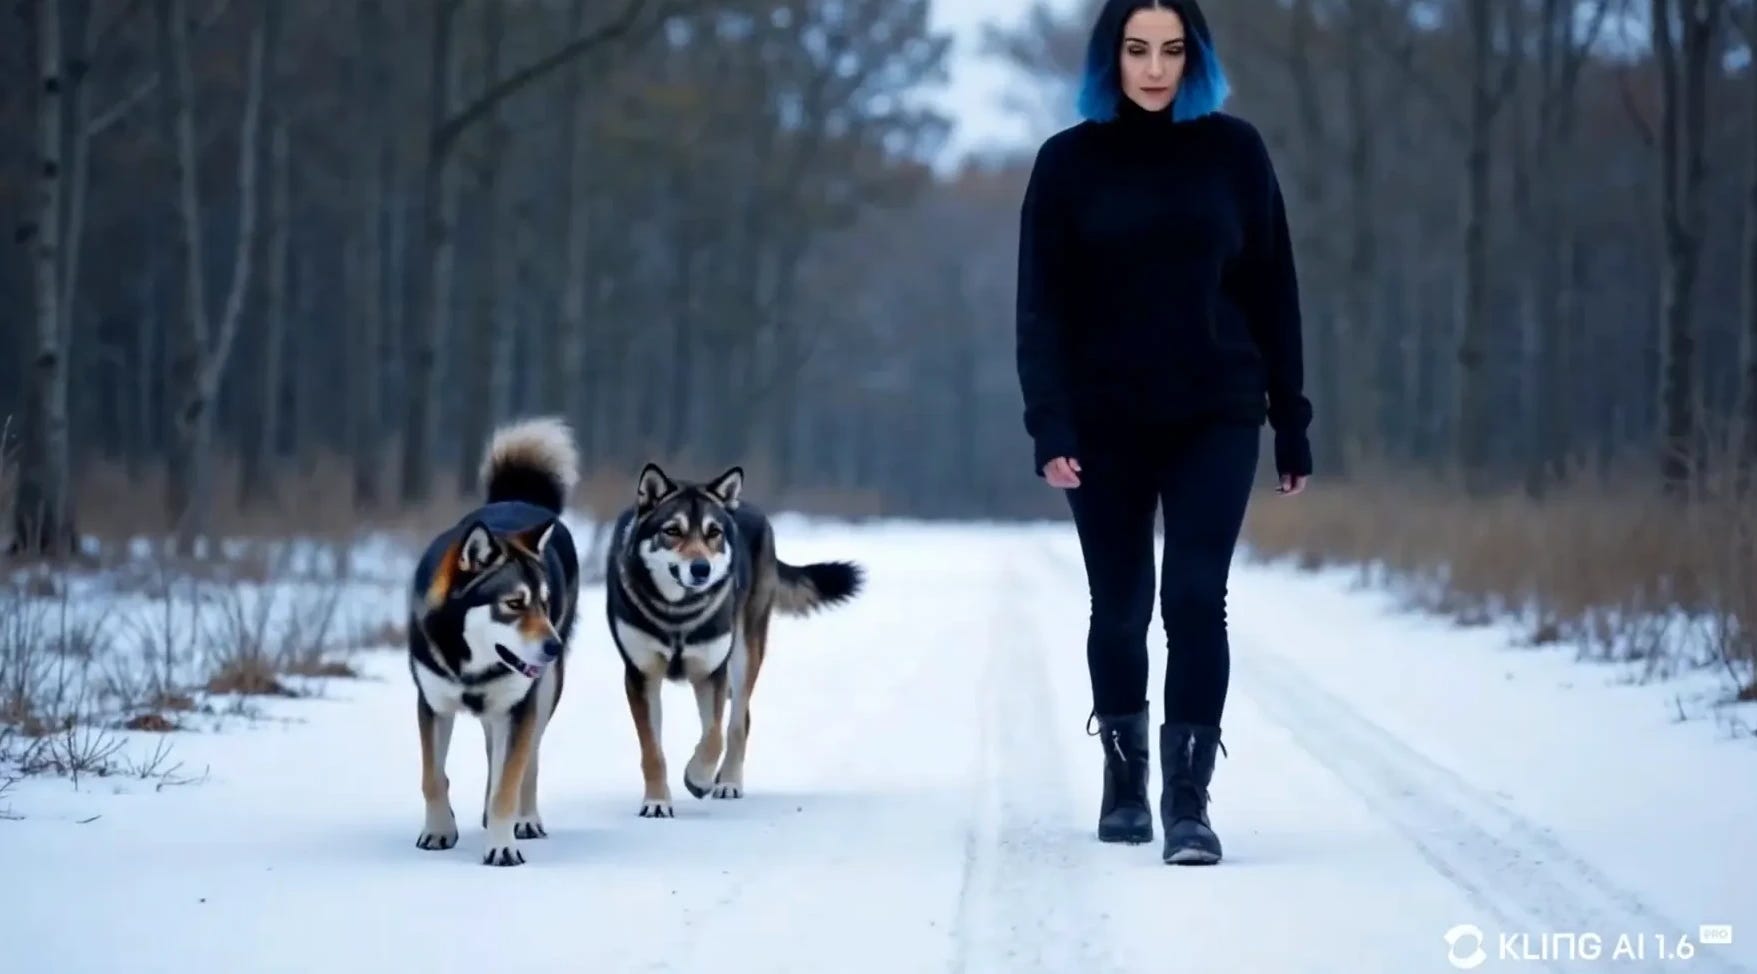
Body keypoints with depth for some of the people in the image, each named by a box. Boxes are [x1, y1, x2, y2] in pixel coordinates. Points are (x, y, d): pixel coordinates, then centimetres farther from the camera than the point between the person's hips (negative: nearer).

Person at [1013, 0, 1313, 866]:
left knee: (1195, 599, -12)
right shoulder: (1069, 161, 0)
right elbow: (1042, 306, -4)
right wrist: (1049, 425, -16)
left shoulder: (1233, 151, 2)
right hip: (1107, 421, 1)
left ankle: (1189, 801, -12)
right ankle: (1124, 780, 28)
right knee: (1119, 607, 10)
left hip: (1215, 416, -1)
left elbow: (1271, 292, 5)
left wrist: (1292, 423, 3)